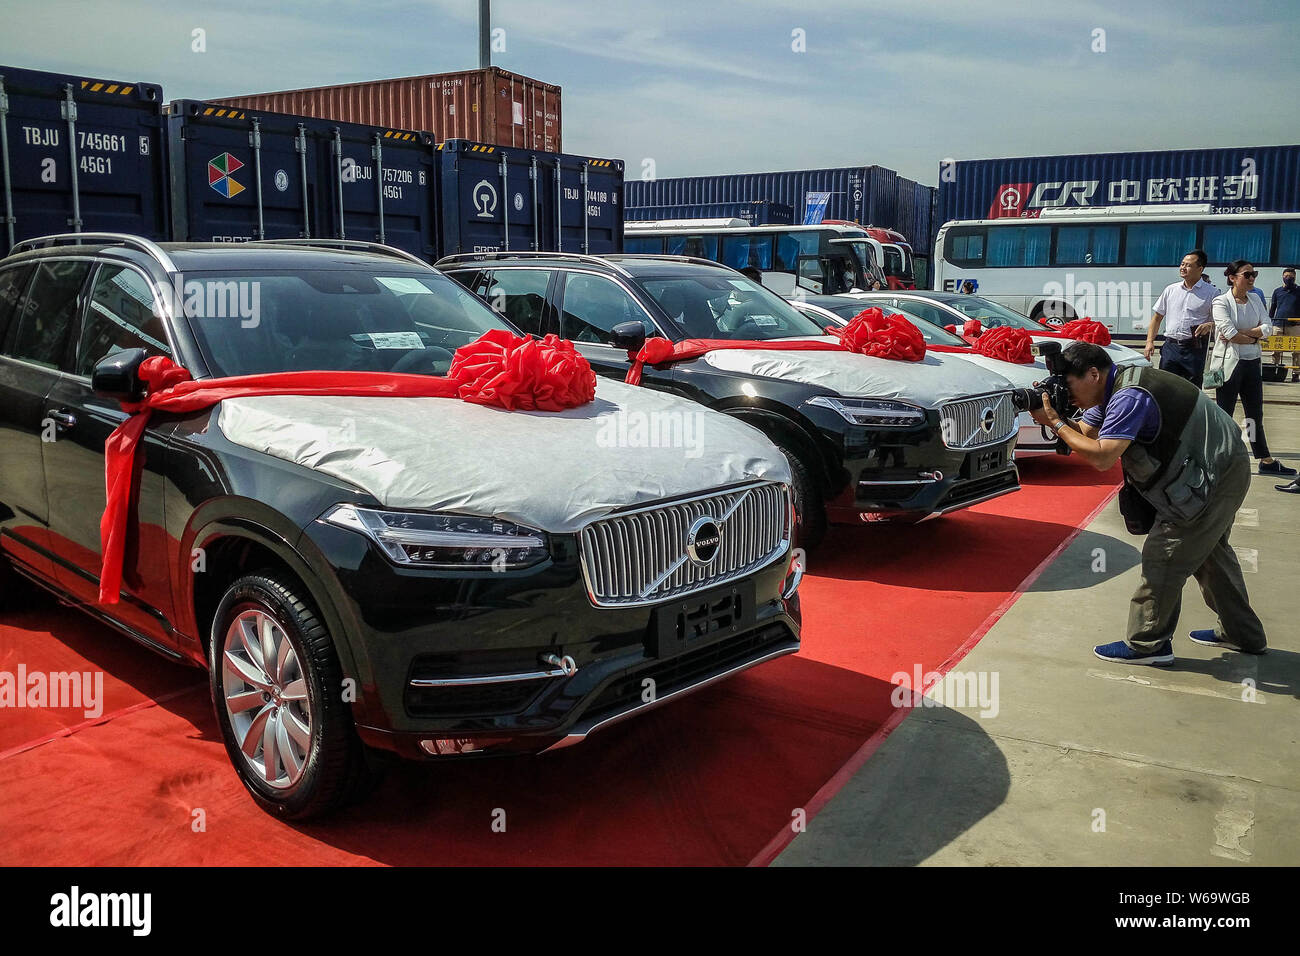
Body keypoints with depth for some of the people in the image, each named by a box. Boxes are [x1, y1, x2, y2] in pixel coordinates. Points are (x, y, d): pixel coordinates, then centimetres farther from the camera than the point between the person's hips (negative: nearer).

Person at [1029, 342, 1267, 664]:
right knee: (1209, 550, 23)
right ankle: (1241, 633, 37)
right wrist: (1055, 416, -10)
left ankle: (1147, 644, 5)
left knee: (1163, 556, -6)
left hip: (1217, 477, -11)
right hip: (1226, 469, 11)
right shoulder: (1116, 390, 6)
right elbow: (1083, 432, 8)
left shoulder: (1130, 397, -26)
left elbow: (1101, 457, -31)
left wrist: (1054, 422, -24)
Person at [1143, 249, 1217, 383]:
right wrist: (1150, 342, 4)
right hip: (1170, 346, 3)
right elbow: (1157, 317, 16)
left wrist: (1210, 325, -18)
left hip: (1195, 349, -3)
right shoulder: (1171, 290, 13)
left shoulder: (1211, 292, 3)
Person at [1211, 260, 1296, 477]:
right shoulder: (1221, 302, -9)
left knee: (1255, 414, 13)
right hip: (1230, 363, -6)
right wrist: (1254, 337, -5)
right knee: (1224, 414, 0)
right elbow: (1230, 334, -20)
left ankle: (1266, 461, 20)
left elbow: (1267, 328, -1)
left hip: (1253, 363, 6)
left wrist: (1240, 333, -14)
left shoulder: (1255, 300, 10)